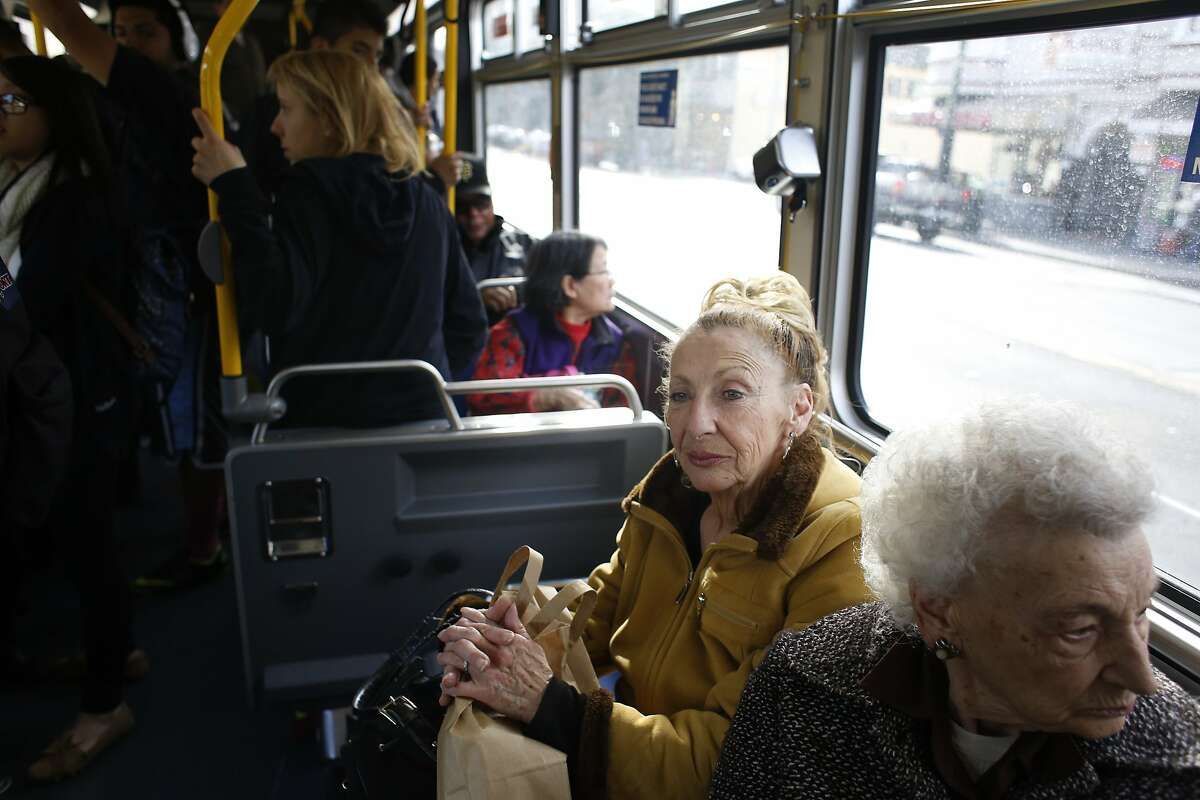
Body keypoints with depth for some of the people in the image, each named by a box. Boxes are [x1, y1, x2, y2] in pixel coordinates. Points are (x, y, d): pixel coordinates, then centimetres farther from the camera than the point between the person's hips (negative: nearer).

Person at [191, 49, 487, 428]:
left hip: (325, 422, -5)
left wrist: (234, 188, -12)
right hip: (424, 418, 5)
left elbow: (275, 310, -19)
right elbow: (468, 327, 9)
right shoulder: (427, 200, 8)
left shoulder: (309, 188, -7)